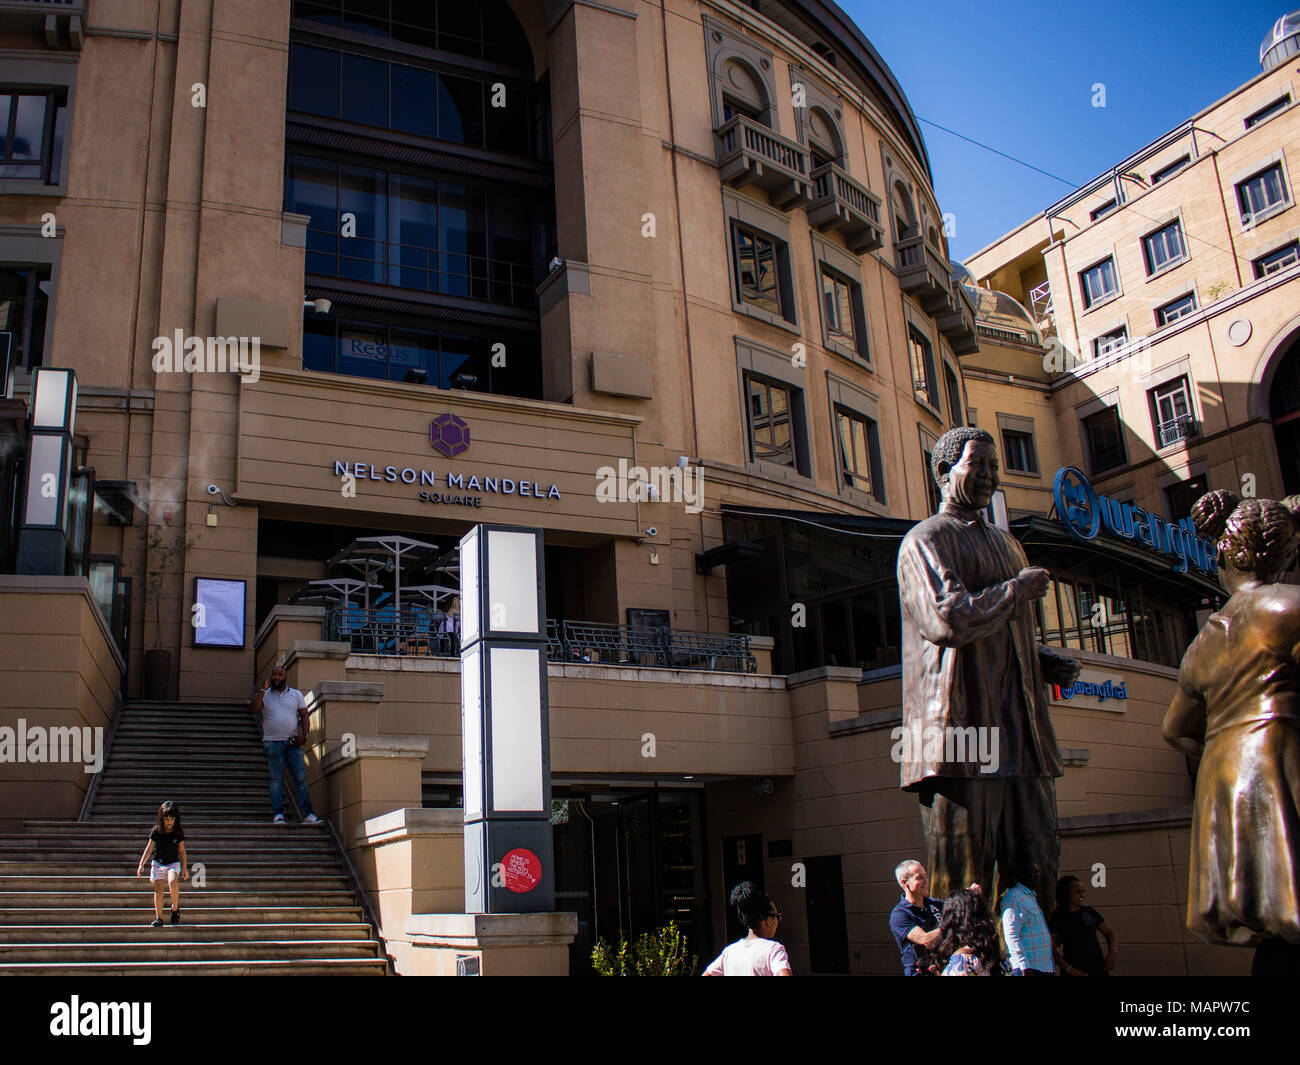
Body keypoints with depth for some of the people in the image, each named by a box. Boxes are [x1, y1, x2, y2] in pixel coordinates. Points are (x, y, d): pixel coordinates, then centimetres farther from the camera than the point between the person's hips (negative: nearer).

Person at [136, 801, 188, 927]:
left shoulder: (179, 833, -5)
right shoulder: (156, 831, -6)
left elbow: (182, 851, 4)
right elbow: (149, 848, 2)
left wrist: (184, 868, 3)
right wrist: (141, 865, -2)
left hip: (173, 863, -2)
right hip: (158, 863, 2)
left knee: (173, 883, -27)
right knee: (158, 890, -2)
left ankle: (175, 908, -6)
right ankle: (158, 918, 11)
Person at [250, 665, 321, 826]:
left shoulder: (296, 694, 13)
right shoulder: (264, 694, 9)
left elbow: (304, 716, 10)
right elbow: (254, 709, -9)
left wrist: (303, 734, -5)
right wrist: (263, 690, -9)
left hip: (292, 742, 1)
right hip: (272, 742, -1)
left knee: (301, 777, -4)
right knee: (276, 778, -2)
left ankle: (307, 814, -3)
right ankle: (278, 814, 1)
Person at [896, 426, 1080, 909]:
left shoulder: (1007, 545, 26)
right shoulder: (927, 540, -1)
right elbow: (948, 619, -19)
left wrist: (1048, 663, 12)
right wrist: (1018, 589, -6)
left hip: (1019, 729, 8)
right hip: (962, 726, -8)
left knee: (1035, 869, 5)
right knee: (964, 887, -5)